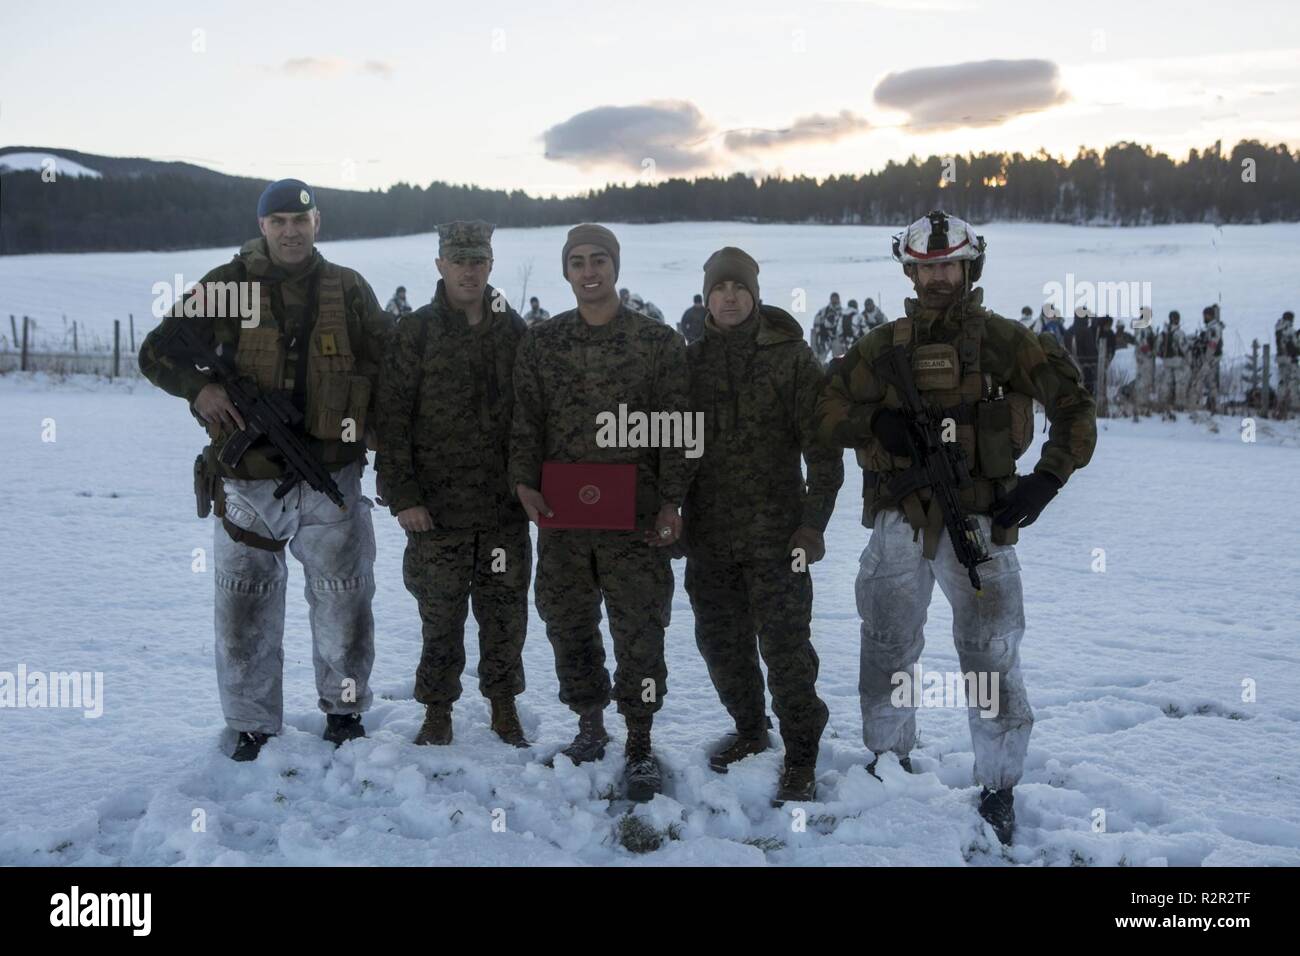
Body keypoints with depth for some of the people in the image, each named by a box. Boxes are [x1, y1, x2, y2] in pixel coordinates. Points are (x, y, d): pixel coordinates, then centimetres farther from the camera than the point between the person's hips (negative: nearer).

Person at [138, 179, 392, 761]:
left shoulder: (349, 290, 5)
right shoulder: (227, 287, 2)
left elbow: (388, 365, 11)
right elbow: (155, 352, 3)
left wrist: (375, 431, -1)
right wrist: (198, 387, -16)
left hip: (331, 479, 1)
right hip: (248, 481, 0)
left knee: (344, 603, 7)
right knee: (245, 611, 6)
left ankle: (344, 711, 28)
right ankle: (252, 728, 22)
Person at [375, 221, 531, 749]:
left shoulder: (513, 330, 8)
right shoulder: (417, 331, -1)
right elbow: (391, 416, -4)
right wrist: (402, 495, -10)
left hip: (505, 507, 2)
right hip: (437, 506, -2)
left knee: (505, 612, 9)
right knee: (441, 616, 6)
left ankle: (504, 706, 26)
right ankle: (437, 712, 22)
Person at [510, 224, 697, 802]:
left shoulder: (658, 342, 1)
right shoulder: (541, 342, 9)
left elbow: (677, 428, 0)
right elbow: (525, 422, 9)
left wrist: (671, 500, -7)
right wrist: (524, 482, -6)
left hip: (634, 516, -3)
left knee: (639, 630, -1)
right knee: (568, 624, 11)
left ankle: (640, 744, 12)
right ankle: (589, 725, 30)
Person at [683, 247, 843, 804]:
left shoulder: (790, 356, -4)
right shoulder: (692, 360, 8)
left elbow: (822, 446, -6)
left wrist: (814, 522, -12)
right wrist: (671, 517, 10)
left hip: (775, 533, -4)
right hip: (708, 535, 5)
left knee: (785, 646, -2)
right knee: (721, 642, 14)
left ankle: (801, 759, 11)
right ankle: (750, 731, 35)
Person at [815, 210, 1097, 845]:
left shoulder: (1004, 340, 3)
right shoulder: (885, 345, 9)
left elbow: (1074, 407, 6)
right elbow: (829, 410, 9)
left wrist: (1047, 478, -4)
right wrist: (876, 422, -10)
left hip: (979, 520, -2)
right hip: (900, 519, 2)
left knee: (991, 653, -2)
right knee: (886, 648, 10)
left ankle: (999, 787, 15)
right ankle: (889, 761, 31)